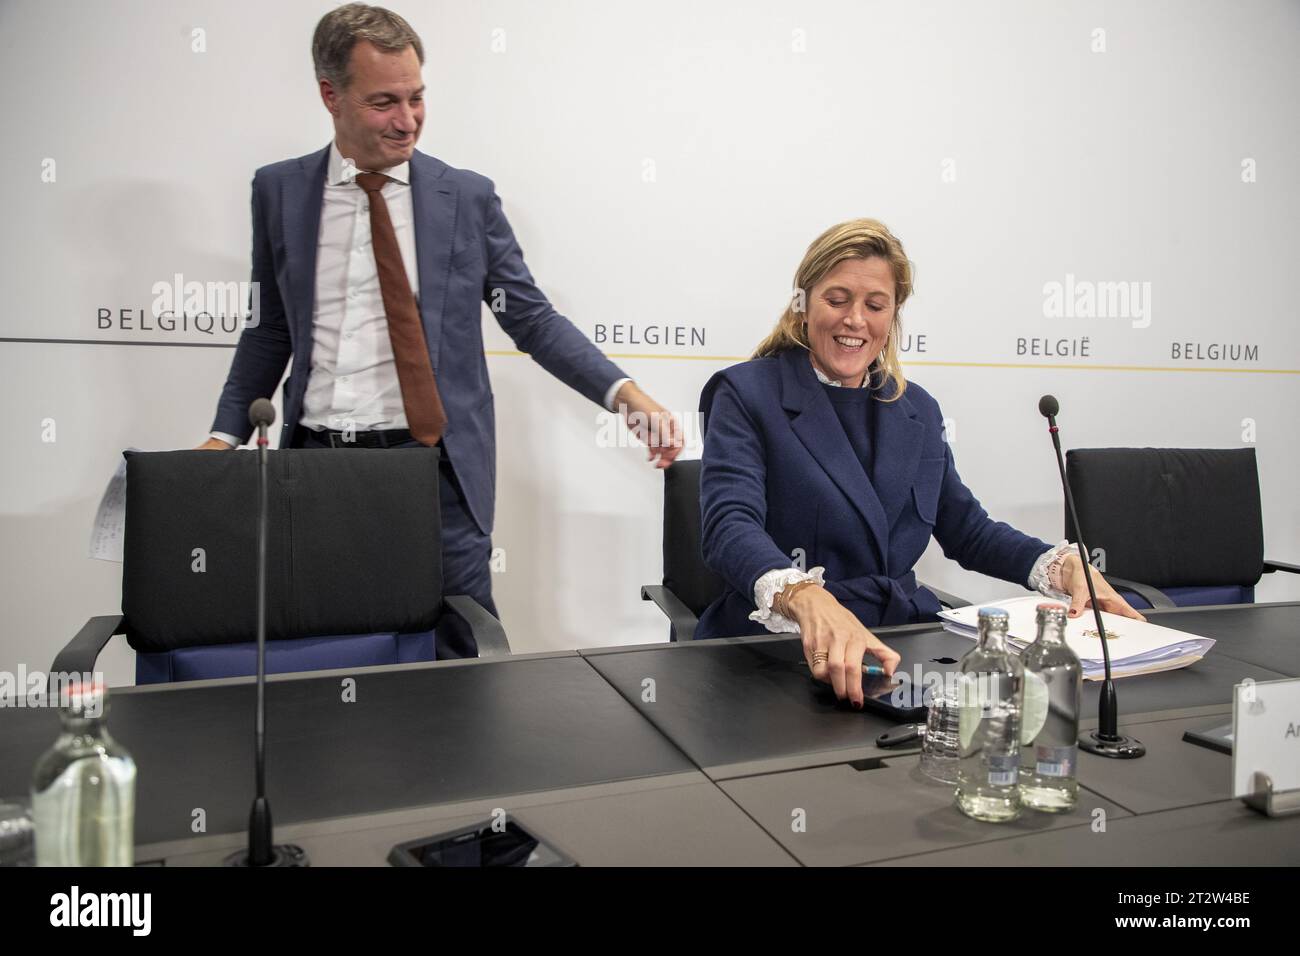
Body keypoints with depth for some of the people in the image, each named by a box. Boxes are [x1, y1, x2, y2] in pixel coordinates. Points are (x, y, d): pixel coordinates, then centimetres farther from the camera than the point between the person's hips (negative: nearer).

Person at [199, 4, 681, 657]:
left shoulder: (467, 196, 3)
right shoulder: (279, 191, 8)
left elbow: (532, 319, 2)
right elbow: (270, 330, 14)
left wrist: (625, 394, -11)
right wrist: (224, 437, 6)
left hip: (436, 469, -1)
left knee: (458, 663, 3)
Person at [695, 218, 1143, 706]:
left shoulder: (917, 410, 14)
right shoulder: (745, 394, -5)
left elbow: (967, 529, 20)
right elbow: (730, 525, -21)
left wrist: (1065, 566, 1)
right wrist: (809, 601, -41)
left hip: (900, 641, 6)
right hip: (780, 649, -5)